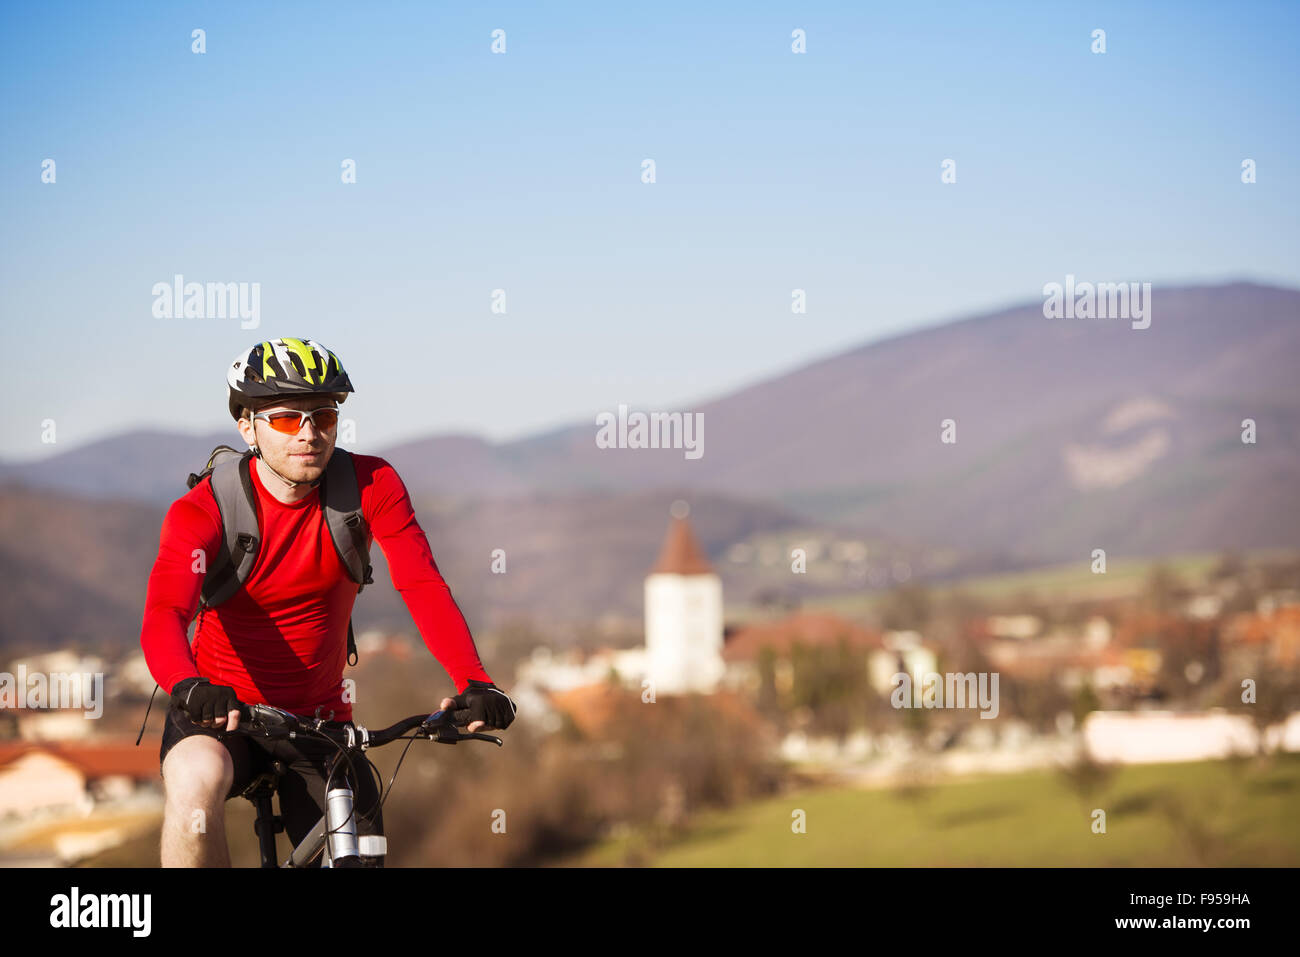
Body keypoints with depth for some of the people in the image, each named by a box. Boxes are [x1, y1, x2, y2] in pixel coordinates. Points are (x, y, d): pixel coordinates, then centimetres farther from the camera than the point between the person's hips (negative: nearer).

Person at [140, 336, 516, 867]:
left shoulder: (372, 486, -10)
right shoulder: (202, 511, -18)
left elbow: (424, 587, -22)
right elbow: (162, 619, -33)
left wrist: (475, 683, -39)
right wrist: (189, 687, -56)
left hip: (320, 718, 3)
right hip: (222, 710, -3)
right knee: (196, 781, -36)